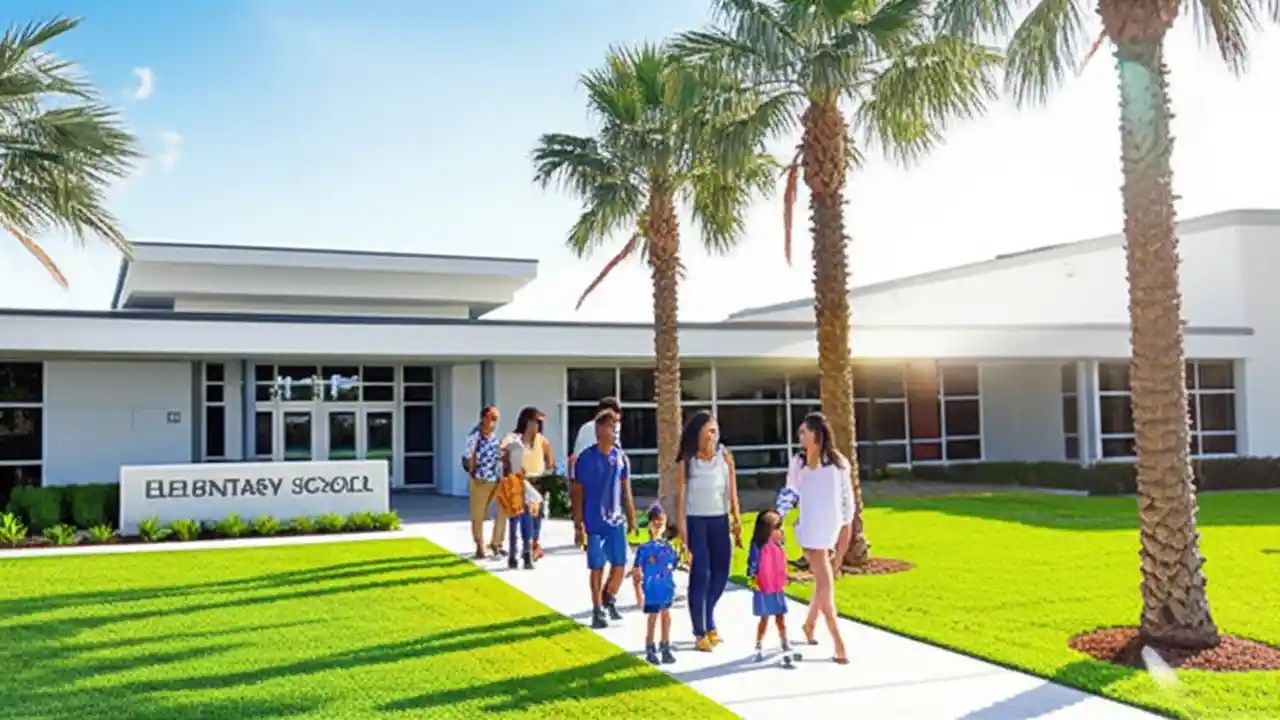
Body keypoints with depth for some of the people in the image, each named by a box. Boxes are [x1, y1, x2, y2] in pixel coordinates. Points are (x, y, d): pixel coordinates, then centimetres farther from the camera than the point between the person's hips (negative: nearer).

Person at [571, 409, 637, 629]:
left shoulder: (620, 456, 4)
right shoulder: (585, 458, -8)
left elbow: (626, 490, 12)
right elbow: (577, 493, -6)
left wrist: (632, 518, 11)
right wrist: (578, 525, -8)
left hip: (617, 521, 4)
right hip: (594, 524, -4)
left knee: (620, 565, 5)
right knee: (597, 567, 2)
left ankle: (609, 601, 28)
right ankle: (597, 611, 15)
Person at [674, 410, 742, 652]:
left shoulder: (725, 455, 2)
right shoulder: (686, 461, -6)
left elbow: (732, 490, 5)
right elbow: (681, 494, -6)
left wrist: (737, 519, 2)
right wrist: (682, 527, -10)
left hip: (720, 520, 4)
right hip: (696, 521, -4)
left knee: (721, 573, 9)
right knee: (699, 575, -4)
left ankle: (708, 620, 34)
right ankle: (700, 633, 6)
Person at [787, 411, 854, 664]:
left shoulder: (838, 461, -1)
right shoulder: (798, 462, -1)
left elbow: (847, 496, 5)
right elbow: (790, 495, 5)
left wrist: (847, 527, 3)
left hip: (833, 529, 2)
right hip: (811, 530, -2)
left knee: (824, 581, 11)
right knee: (825, 584, -5)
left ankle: (809, 624, 35)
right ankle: (838, 642, -4)